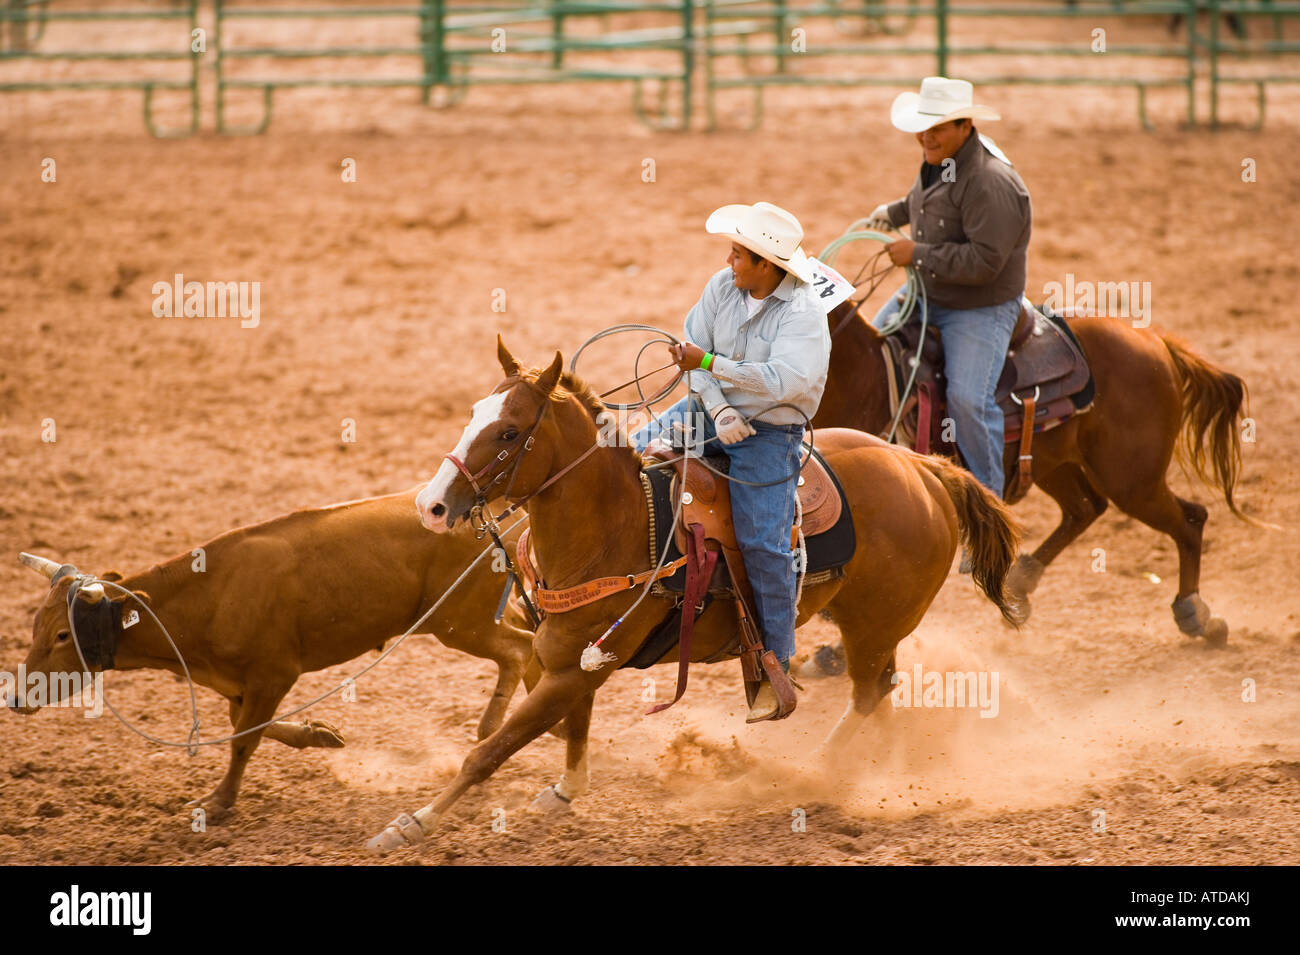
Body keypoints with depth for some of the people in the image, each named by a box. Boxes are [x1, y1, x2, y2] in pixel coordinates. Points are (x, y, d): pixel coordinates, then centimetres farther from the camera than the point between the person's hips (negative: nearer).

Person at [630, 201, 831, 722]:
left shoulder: (802, 314, -18)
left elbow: (783, 380, -30)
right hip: (712, 409, 6)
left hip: (768, 431, -6)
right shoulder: (723, 286, -1)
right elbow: (695, 347, -1)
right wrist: (718, 410, -16)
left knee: (763, 543, -13)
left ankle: (775, 666, -4)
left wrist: (709, 363, -30)